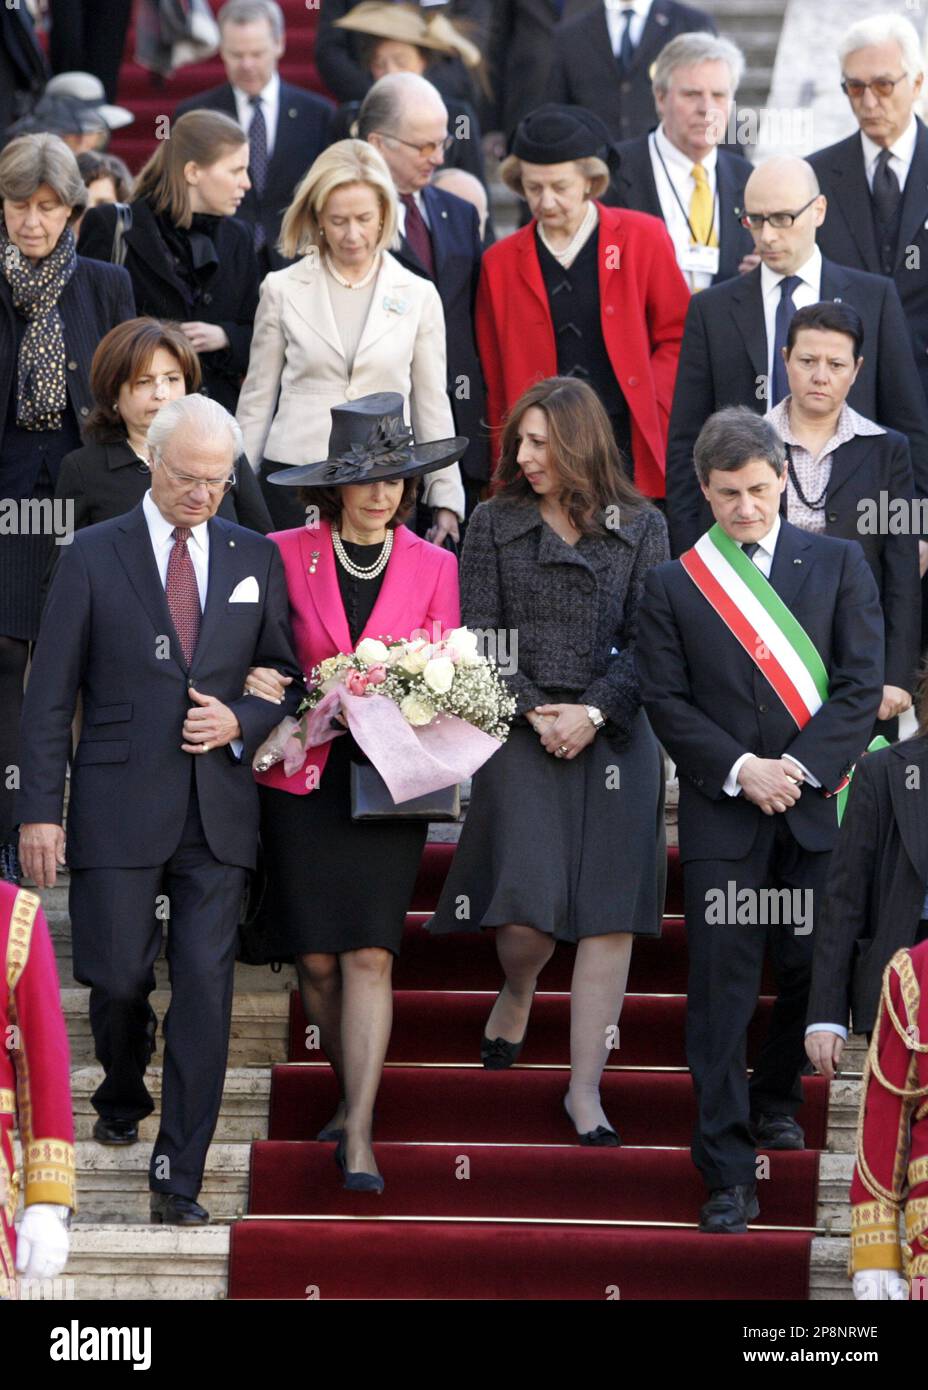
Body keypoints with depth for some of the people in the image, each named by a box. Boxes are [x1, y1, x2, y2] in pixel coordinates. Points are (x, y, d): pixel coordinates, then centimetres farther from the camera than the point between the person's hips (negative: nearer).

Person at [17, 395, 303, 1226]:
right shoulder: (94, 557, 2)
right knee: (117, 977, 1)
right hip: (118, 807, -1)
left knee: (206, 988, -5)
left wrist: (240, 722, -6)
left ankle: (179, 1180, -2)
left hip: (219, 810, 2)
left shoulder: (256, 561, 10)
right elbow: (50, 697, 1)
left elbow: (289, 682, 16)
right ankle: (123, 1097, 34)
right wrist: (41, 810, -6)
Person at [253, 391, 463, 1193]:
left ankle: (359, 1132, -9)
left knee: (370, 956, -9)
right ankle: (355, 1091, 24)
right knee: (316, 958, 3)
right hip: (302, 775, 0)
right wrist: (272, 697, -10)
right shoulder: (284, 557, 1)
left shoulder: (434, 568, 5)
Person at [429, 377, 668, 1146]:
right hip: (521, 736, -1)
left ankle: (586, 1089, 4)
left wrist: (591, 714, -11)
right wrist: (534, 712, -9)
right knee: (528, 910, -12)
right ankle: (517, 993, 24)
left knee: (609, 916, -3)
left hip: (614, 737, 1)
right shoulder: (495, 523, 6)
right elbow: (478, 635, 2)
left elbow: (647, 640, 1)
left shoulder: (641, 528, 5)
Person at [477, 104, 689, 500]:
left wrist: (648, 405, -4)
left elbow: (677, 335, 9)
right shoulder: (500, 263, 10)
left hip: (632, 451, -1)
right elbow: (495, 380, 13)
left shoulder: (641, 238, 5)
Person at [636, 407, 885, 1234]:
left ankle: (776, 1099, 34)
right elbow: (666, 701, 2)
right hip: (722, 819, -1)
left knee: (813, 971, 6)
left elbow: (863, 684, 0)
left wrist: (799, 768, -11)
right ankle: (728, 1174, -2)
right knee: (722, 993, -4)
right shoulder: (673, 587, 7)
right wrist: (740, 770, -12)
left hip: (818, 811, 1)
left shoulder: (839, 565, 7)